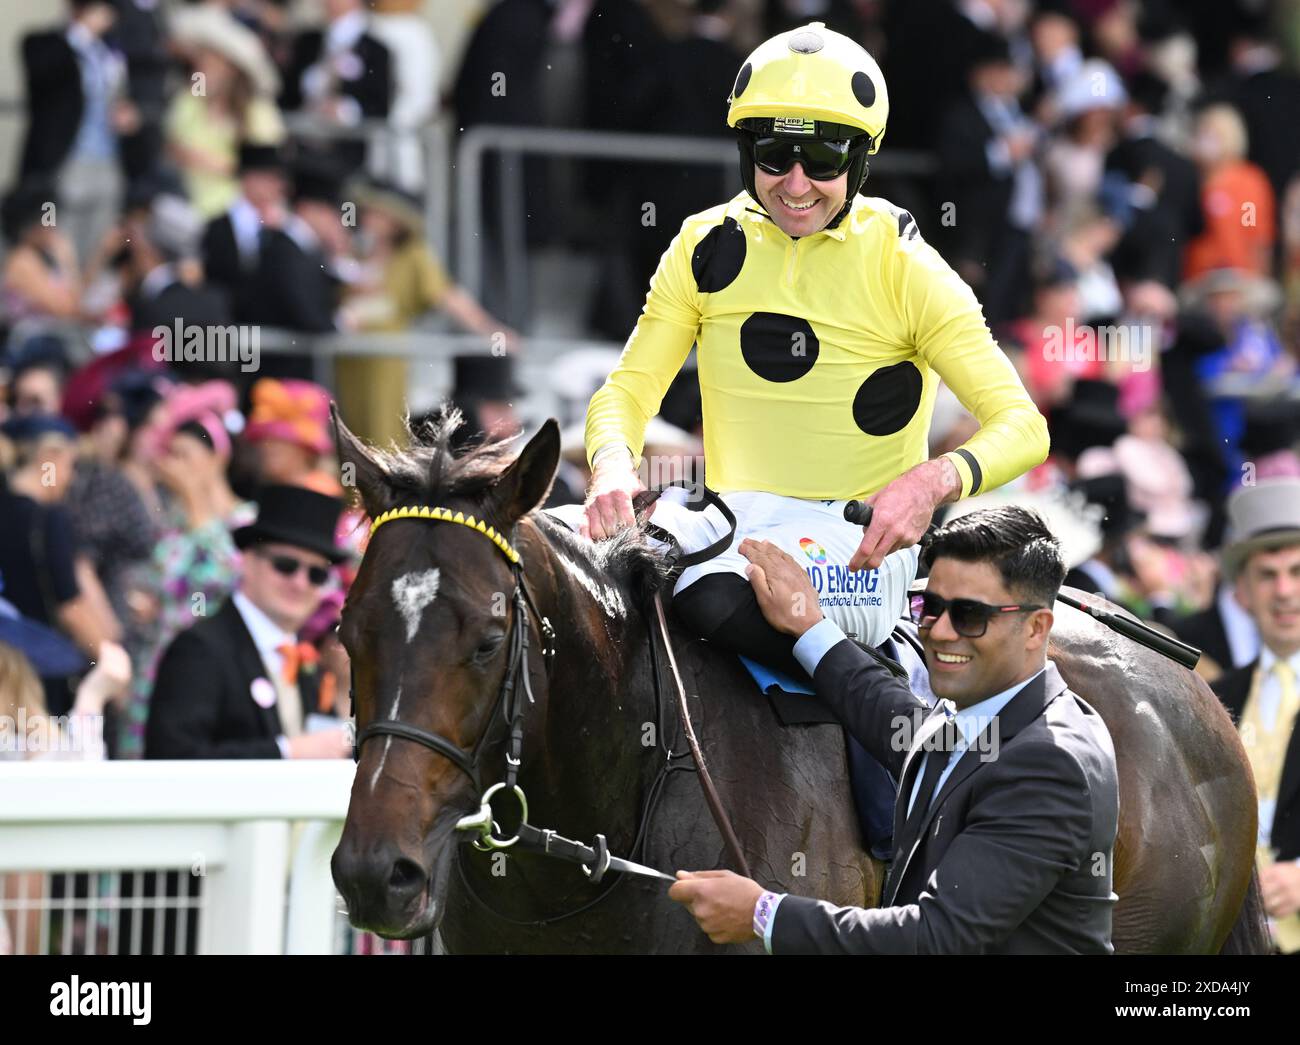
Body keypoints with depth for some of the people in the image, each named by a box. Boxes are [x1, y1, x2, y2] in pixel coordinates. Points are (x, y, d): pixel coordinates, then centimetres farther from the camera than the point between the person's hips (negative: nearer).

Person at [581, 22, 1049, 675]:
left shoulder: (904, 269, -5)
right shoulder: (708, 249, 6)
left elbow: (1021, 426, -10)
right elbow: (627, 391, 6)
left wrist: (935, 481, -32)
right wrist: (612, 465, -19)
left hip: (859, 536, -5)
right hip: (734, 521, 5)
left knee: (720, 596, -35)